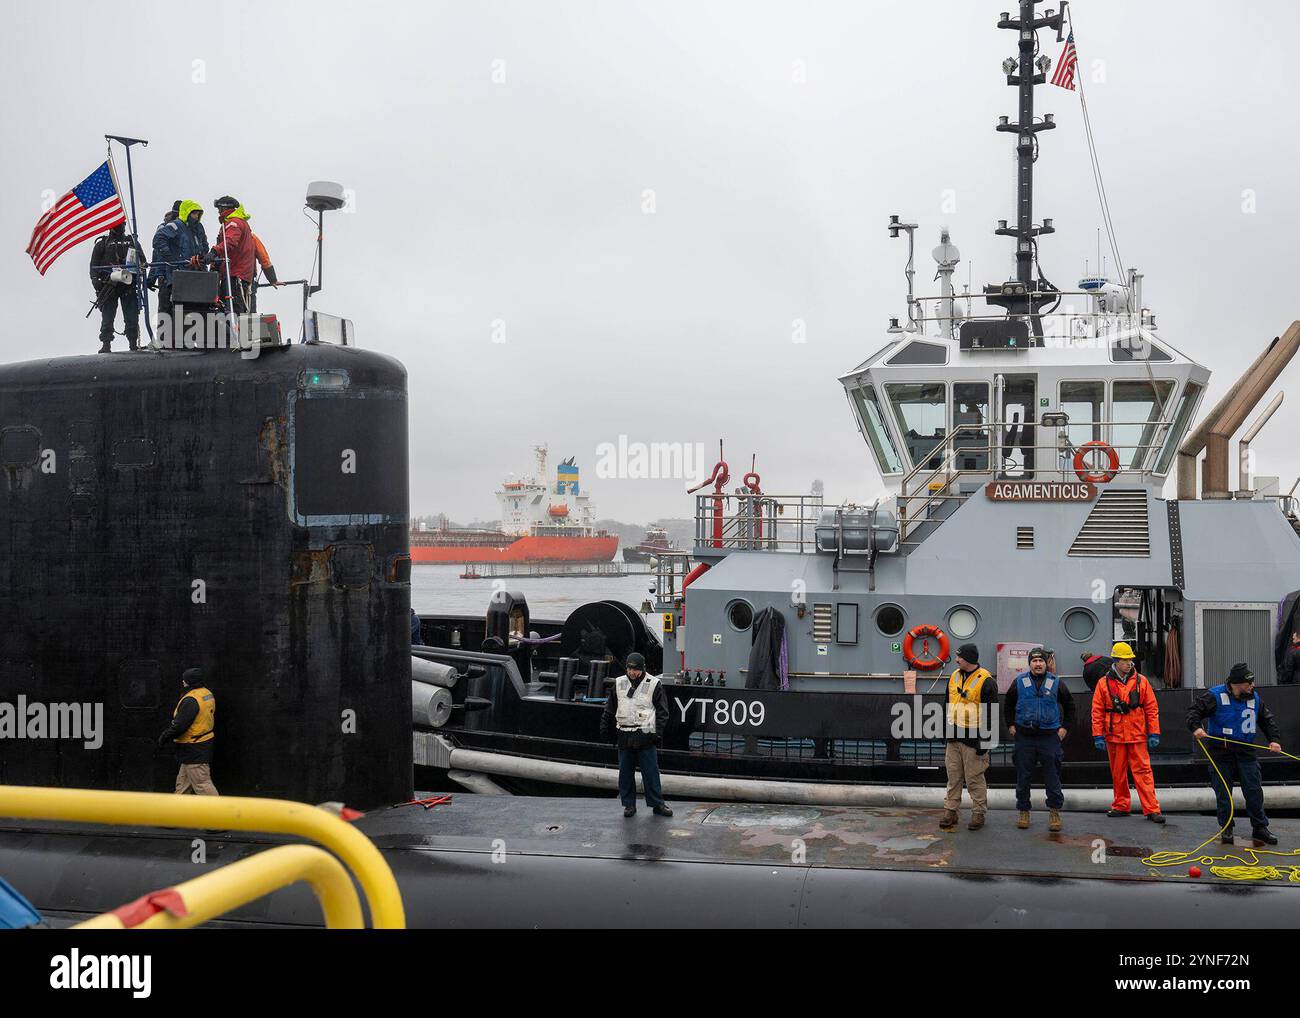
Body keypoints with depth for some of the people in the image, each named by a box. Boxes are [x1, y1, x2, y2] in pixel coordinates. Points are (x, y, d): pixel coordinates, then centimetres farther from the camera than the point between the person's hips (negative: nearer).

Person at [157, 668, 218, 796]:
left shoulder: (190, 700, -22)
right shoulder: (207, 694, 7)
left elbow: (179, 725, -24)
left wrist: (164, 737, -9)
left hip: (194, 750, -10)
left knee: (202, 784, -7)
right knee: (183, 780, 21)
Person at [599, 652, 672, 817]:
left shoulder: (654, 684, -1)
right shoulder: (619, 683, 9)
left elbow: (662, 711, 0)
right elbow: (610, 709, 18)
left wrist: (658, 732, -7)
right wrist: (605, 728, 13)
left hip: (645, 736, -3)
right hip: (624, 736, 3)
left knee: (651, 771, -2)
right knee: (625, 772, 6)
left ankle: (657, 804, 6)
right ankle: (629, 804, 16)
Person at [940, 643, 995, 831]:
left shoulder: (985, 681, -10)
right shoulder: (954, 677, 11)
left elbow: (990, 714, -11)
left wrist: (984, 740, -14)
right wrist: (946, 731, 19)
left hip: (973, 738, -6)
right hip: (953, 738, 6)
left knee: (975, 778, 0)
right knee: (953, 777, 9)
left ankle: (979, 814, 10)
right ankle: (951, 811, 15)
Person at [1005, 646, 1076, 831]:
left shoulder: (1056, 683, 4)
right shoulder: (1019, 682, 6)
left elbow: (1070, 706, 15)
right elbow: (1008, 705, 19)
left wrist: (1065, 727, 7)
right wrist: (1010, 725, 11)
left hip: (1050, 737, -1)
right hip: (1024, 737, 1)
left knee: (1052, 777, 0)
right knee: (1023, 777, 5)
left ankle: (1054, 812, 10)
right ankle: (1023, 812, 15)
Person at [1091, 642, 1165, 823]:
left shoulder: (1141, 681, 3)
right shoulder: (1104, 683, 1)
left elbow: (1152, 709, 4)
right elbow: (1097, 712, 3)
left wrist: (1154, 734, 0)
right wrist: (1098, 736, -2)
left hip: (1137, 735, -1)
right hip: (1114, 736, 1)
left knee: (1143, 771, -5)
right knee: (1118, 773, 9)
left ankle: (1152, 809, -5)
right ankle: (1121, 806, 21)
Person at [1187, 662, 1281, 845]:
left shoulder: (1254, 698, 5)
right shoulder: (1215, 696, -10)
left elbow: (1267, 719, 15)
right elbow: (1194, 710, -11)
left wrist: (1273, 739, 4)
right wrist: (1196, 727, -29)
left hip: (1246, 752, 4)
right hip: (1220, 753, -4)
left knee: (1254, 790, 2)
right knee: (1223, 793, 3)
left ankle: (1260, 828, 12)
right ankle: (1226, 829, 15)